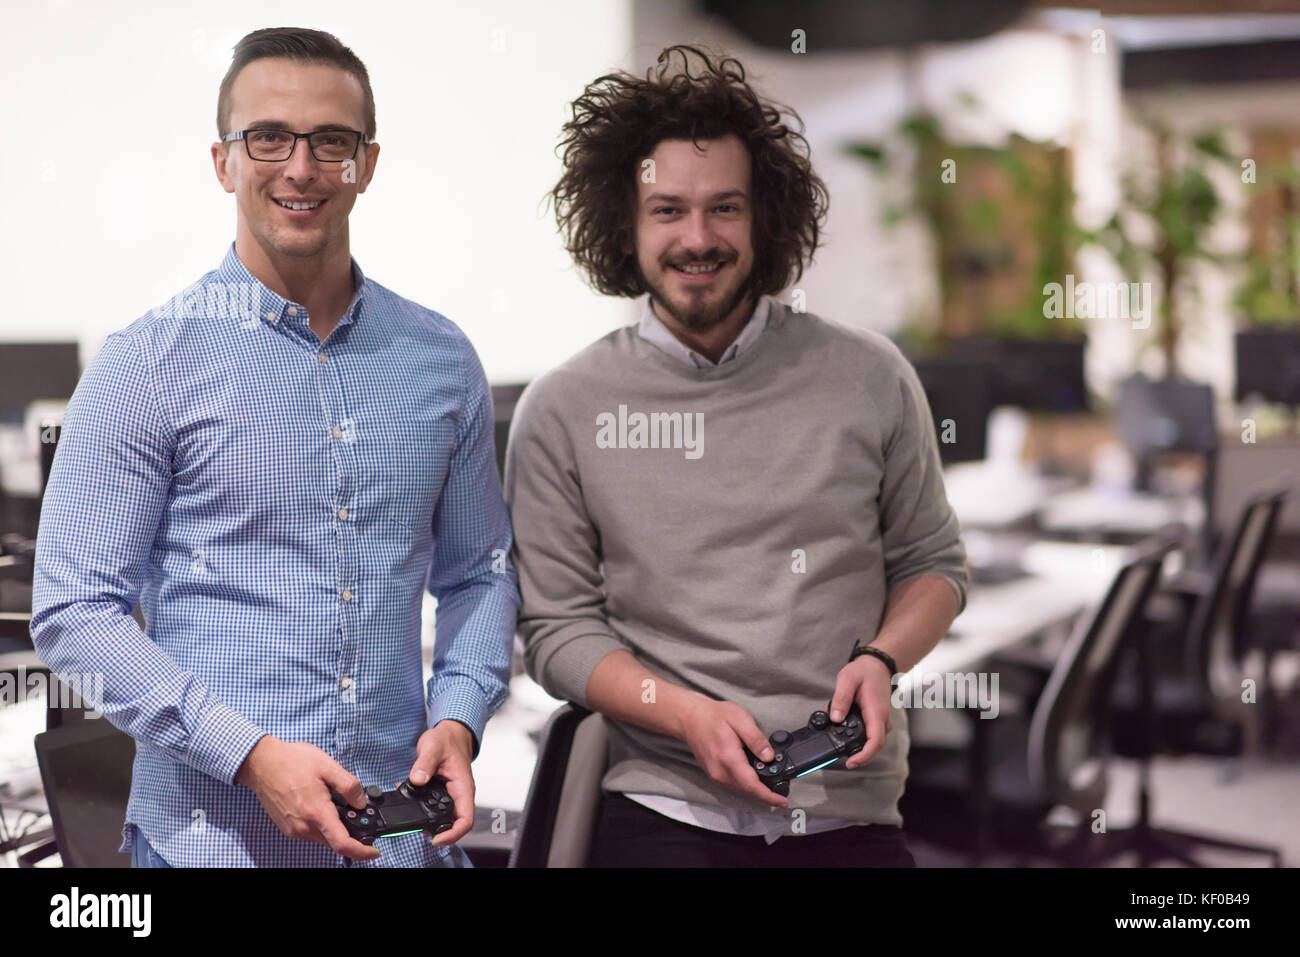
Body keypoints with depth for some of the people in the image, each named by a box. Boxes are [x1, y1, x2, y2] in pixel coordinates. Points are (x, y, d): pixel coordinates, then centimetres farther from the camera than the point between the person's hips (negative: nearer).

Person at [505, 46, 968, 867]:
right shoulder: (563, 411, 2)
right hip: (666, 808, -1)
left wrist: (880, 659, -6)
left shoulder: (870, 378, 4)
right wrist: (686, 712, -12)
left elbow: (934, 564, 14)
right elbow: (556, 628, 3)